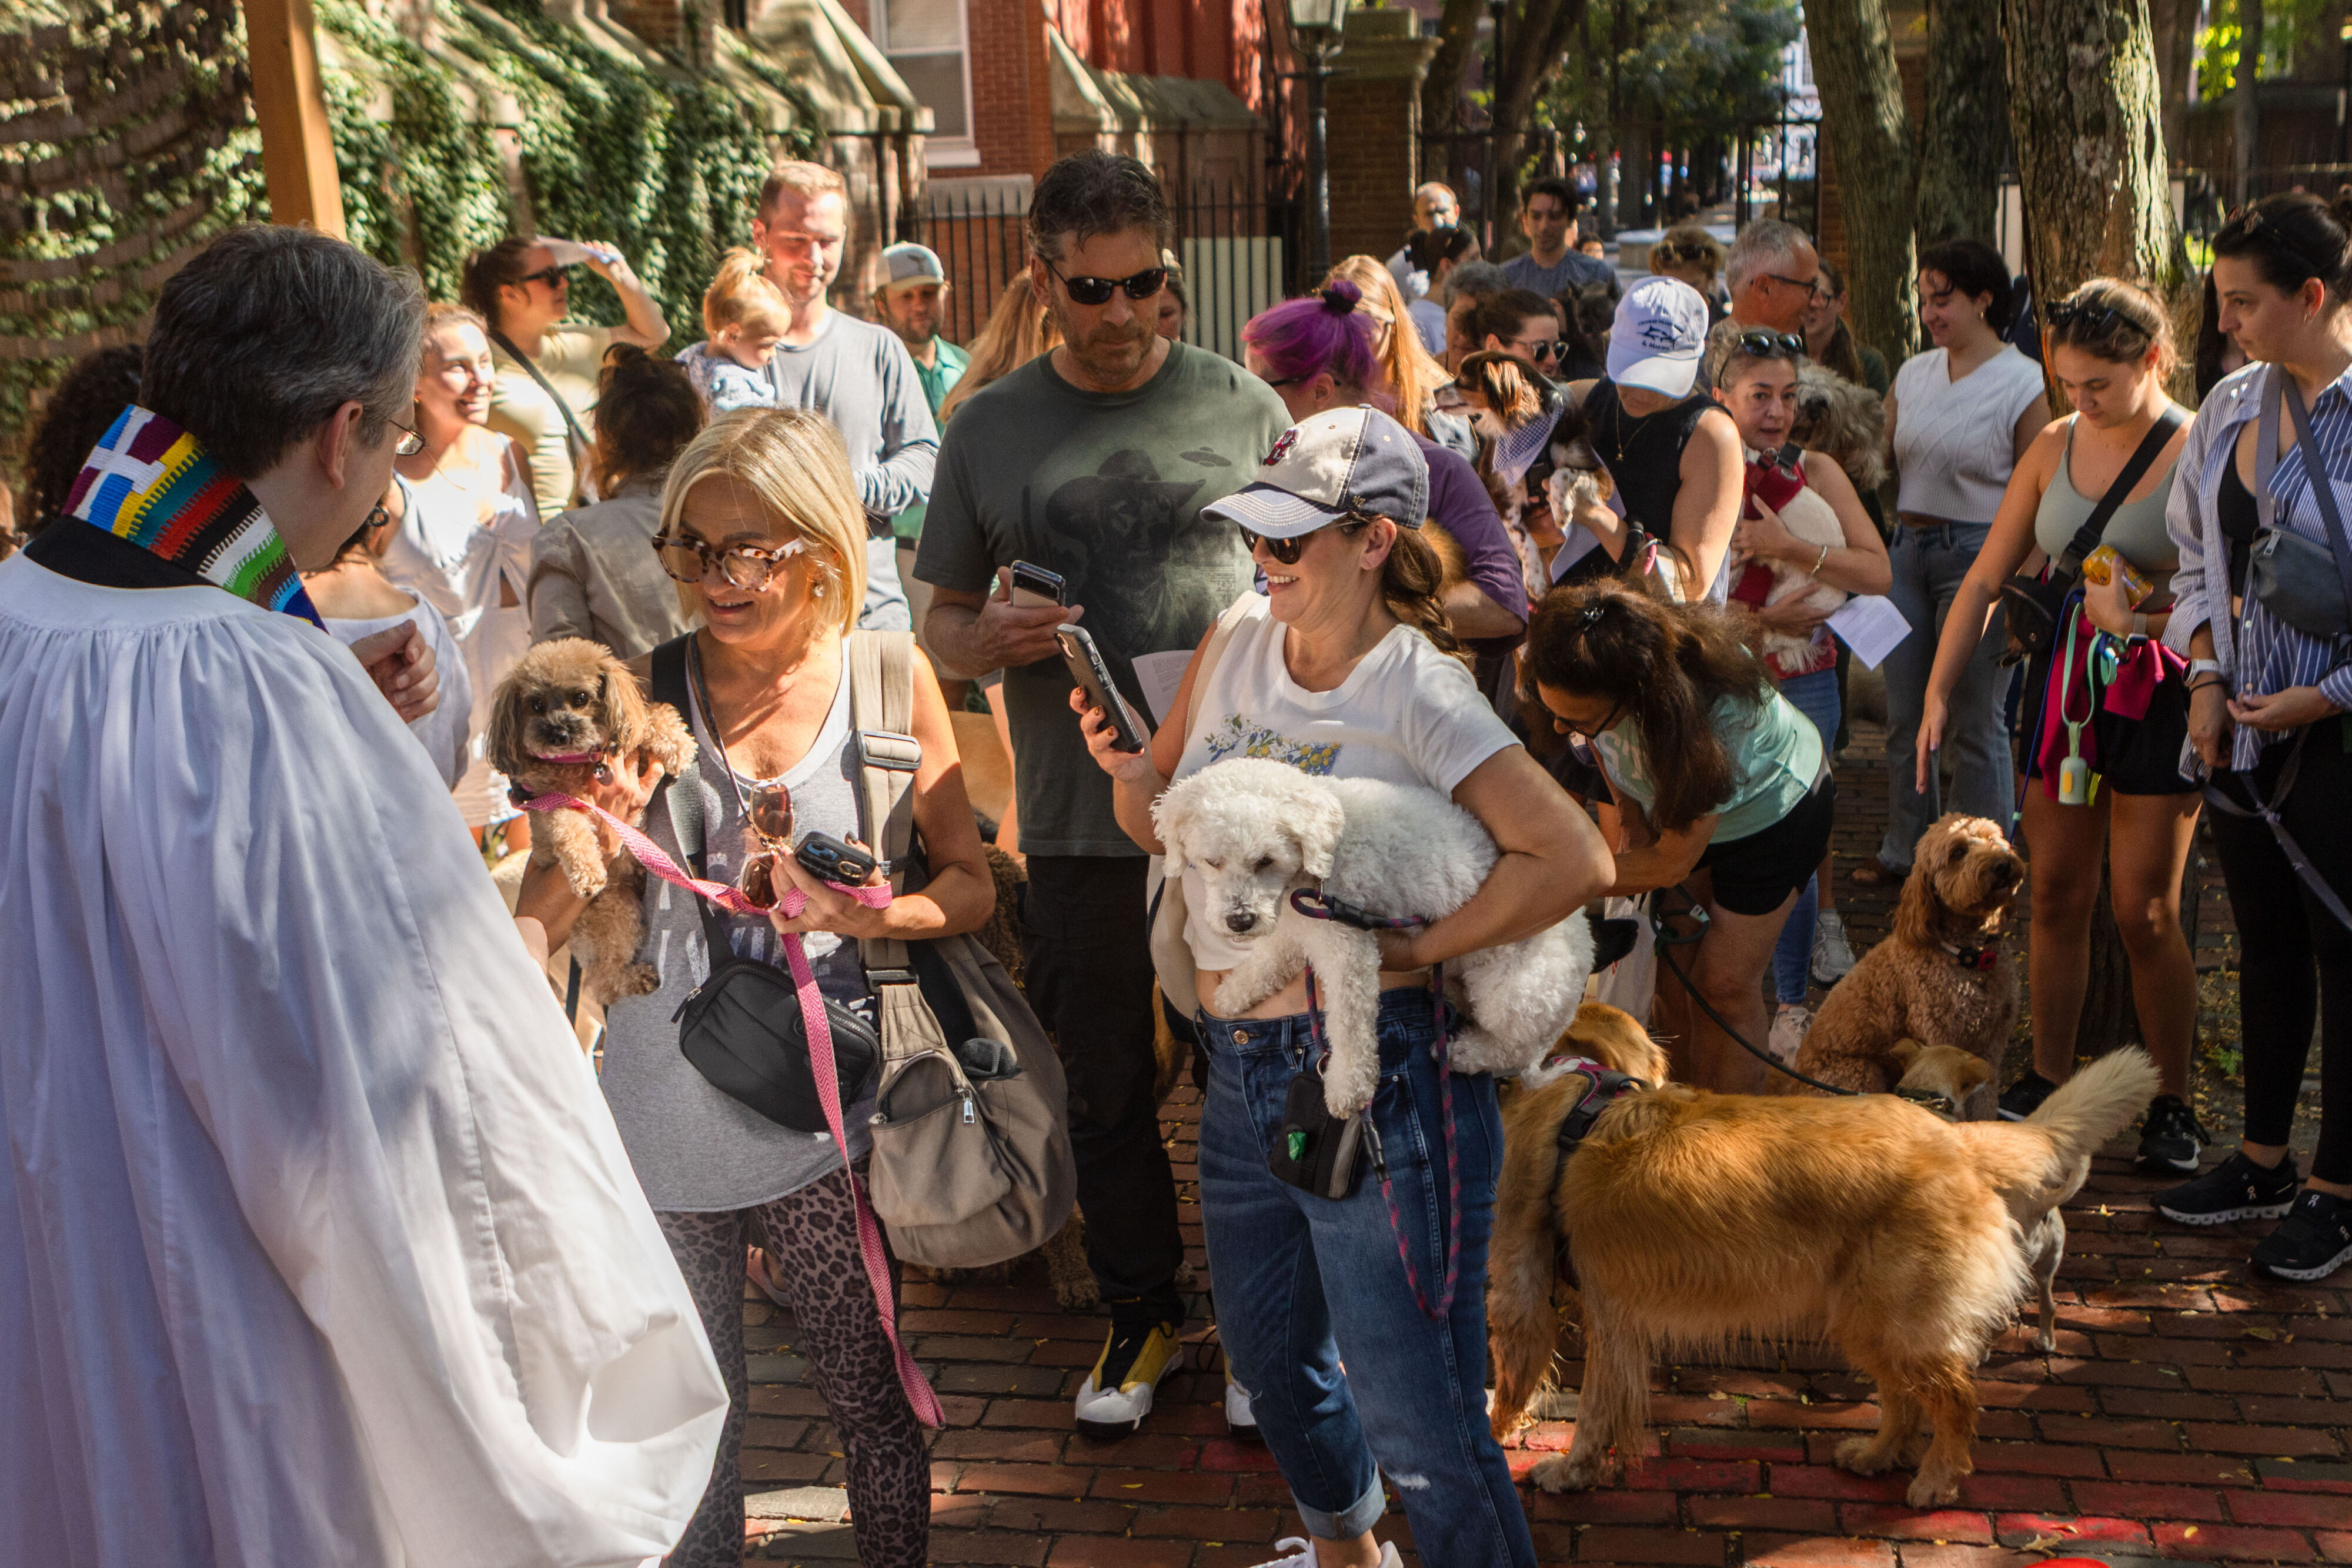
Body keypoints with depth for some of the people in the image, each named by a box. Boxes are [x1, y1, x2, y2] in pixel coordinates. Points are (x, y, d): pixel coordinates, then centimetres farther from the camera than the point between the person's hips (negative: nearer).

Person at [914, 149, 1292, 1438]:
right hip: (1080, 814, 1)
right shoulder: (989, 430, 7)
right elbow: (943, 619, 11)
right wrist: (986, 640, -11)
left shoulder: (1240, 404, 4)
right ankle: (1141, 1317, 31)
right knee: (1108, 1086, 12)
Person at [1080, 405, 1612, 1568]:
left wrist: (1407, 953, -19)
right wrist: (1123, 768, -9)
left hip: (1374, 1080, -8)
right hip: (1239, 1071, 8)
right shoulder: (1242, 636, 5)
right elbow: (1159, 823, 13)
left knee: (1418, 1428, -1)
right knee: (1271, 1356, 27)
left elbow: (1575, 861, -22)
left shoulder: (1417, 695, -14)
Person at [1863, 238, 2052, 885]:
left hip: (1979, 552, -5)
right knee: (1905, 713, 10)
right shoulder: (1912, 375, 11)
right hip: (1907, 546, 6)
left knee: (1974, 718, 0)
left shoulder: (2022, 382, -6)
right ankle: (1902, 849, 23)